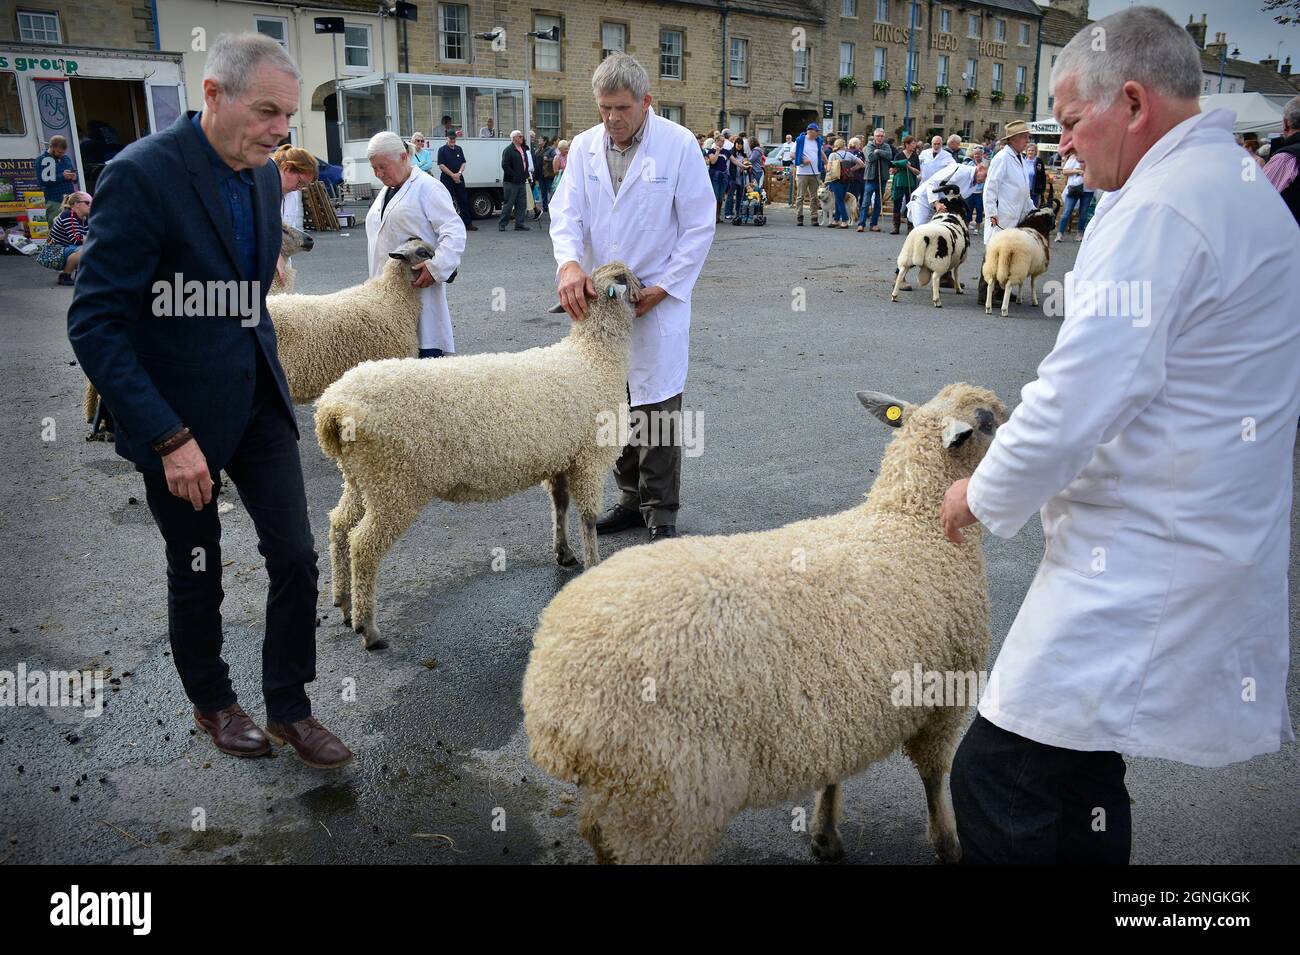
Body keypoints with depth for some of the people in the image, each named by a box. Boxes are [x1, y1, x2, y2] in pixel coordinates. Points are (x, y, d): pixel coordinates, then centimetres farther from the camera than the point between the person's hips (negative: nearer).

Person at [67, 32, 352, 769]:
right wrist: (168, 438, -24)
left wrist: (270, 373, 11)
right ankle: (213, 702, 36)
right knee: (198, 573, 12)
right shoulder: (142, 175, -20)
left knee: (296, 557, 5)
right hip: (180, 411, -6)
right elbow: (95, 323, -21)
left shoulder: (265, 172, 2)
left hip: (258, 398, 6)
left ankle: (290, 708, 24)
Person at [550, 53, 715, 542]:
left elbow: (699, 227, -6)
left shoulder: (679, 144, -7)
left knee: (658, 406, -3)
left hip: (658, 299, -4)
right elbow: (566, 212, -2)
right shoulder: (584, 146, 4)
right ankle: (631, 497, 25)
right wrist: (570, 263, -23)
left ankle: (661, 511, 10)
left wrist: (662, 288, -12)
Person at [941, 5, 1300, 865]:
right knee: (1079, 779, 18)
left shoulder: (1159, 207, -16)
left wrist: (984, 495, -5)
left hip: (1147, 564, -10)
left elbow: (1078, 400, -22)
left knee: (998, 782, -6)